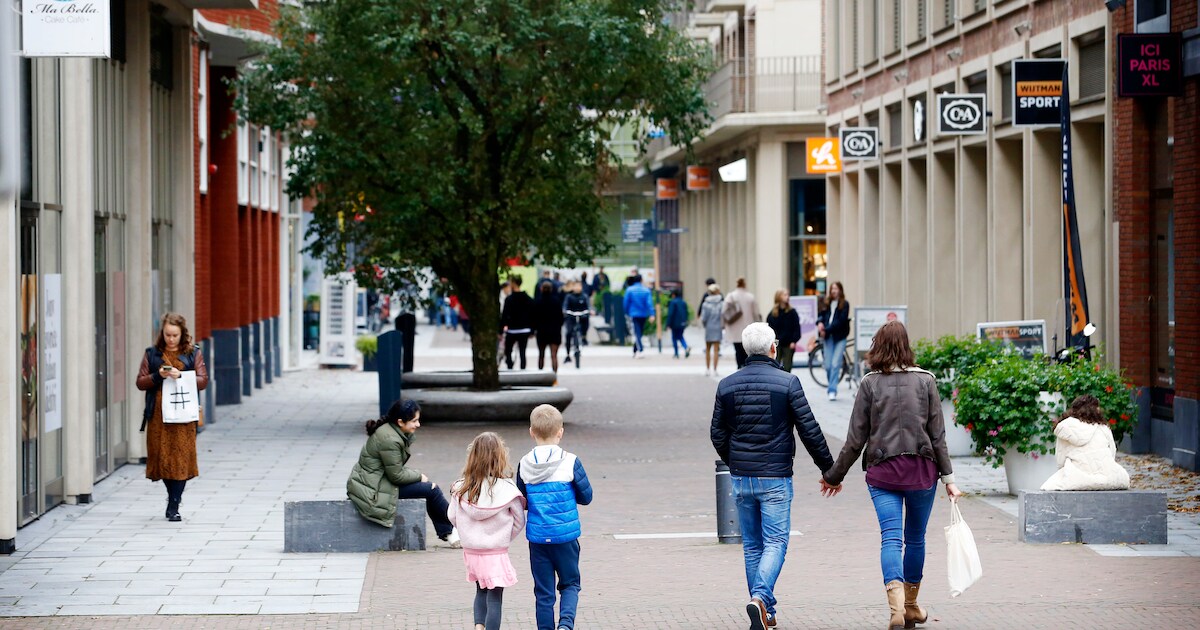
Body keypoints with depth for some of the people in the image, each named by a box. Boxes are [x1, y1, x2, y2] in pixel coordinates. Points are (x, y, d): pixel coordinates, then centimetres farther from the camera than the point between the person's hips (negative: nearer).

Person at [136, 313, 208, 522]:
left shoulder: (193, 353, 8)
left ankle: (174, 506, -4)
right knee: (161, 456, 1)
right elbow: (140, 382, 8)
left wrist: (181, 376, -13)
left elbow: (203, 381, 2)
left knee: (181, 456, -7)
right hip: (158, 414, 1)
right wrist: (158, 376, -11)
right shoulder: (152, 354, 10)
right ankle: (174, 499, 20)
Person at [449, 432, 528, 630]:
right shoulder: (506, 489, -16)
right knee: (494, 598, 3)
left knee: (481, 591, 23)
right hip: (496, 554, -4)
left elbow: (453, 517, 3)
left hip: (471, 552, 4)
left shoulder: (461, 489, -7)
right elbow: (519, 521, -6)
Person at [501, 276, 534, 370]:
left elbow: (504, 315, -12)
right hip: (525, 330, 4)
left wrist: (500, 330, -8)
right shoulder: (529, 299, 5)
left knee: (507, 351, 9)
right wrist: (532, 330, 15)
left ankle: (510, 368, -3)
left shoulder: (509, 299, -11)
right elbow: (532, 316, 8)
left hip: (512, 330, -4)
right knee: (522, 352, 7)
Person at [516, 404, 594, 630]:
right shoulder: (570, 462, -11)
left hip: (537, 537, 2)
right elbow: (586, 497, -2)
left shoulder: (524, 465, -3)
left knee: (543, 591, 10)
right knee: (570, 583, 12)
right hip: (565, 535, -2)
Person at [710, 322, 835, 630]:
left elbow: (718, 434, 9)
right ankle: (760, 598, -24)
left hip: (740, 477, 4)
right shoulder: (787, 382, -8)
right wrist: (829, 468, 4)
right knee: (775, 543, -2)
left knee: (752, 545, 13)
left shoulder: (727, 384, 3)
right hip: (776, 477, -4)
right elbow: (809, 431, -7)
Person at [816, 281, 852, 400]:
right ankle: (832, 388, 18)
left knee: (835, 364, -12)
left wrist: (827, 329, -14)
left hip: (840, 337, -4)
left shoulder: (844, 304, -1)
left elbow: (841, 321, -9)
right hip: (828, 337, 4)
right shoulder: (827, 304, 11)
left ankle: (832, 390, -11)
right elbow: (822, 315, 14)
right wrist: (820, 322, -9)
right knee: (828, 365, 1)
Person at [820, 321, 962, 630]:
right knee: (915, 538, 14)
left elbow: (856, 437, -1)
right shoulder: (925, 380, 0)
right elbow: (938, 434, -1)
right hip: (921, 470, 1)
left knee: (891, 538, -6)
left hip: (882, 472, -1)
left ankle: (897, 604, -26)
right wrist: (948, 477, 4)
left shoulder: (870, 383, -2)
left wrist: (835, 475, 9)